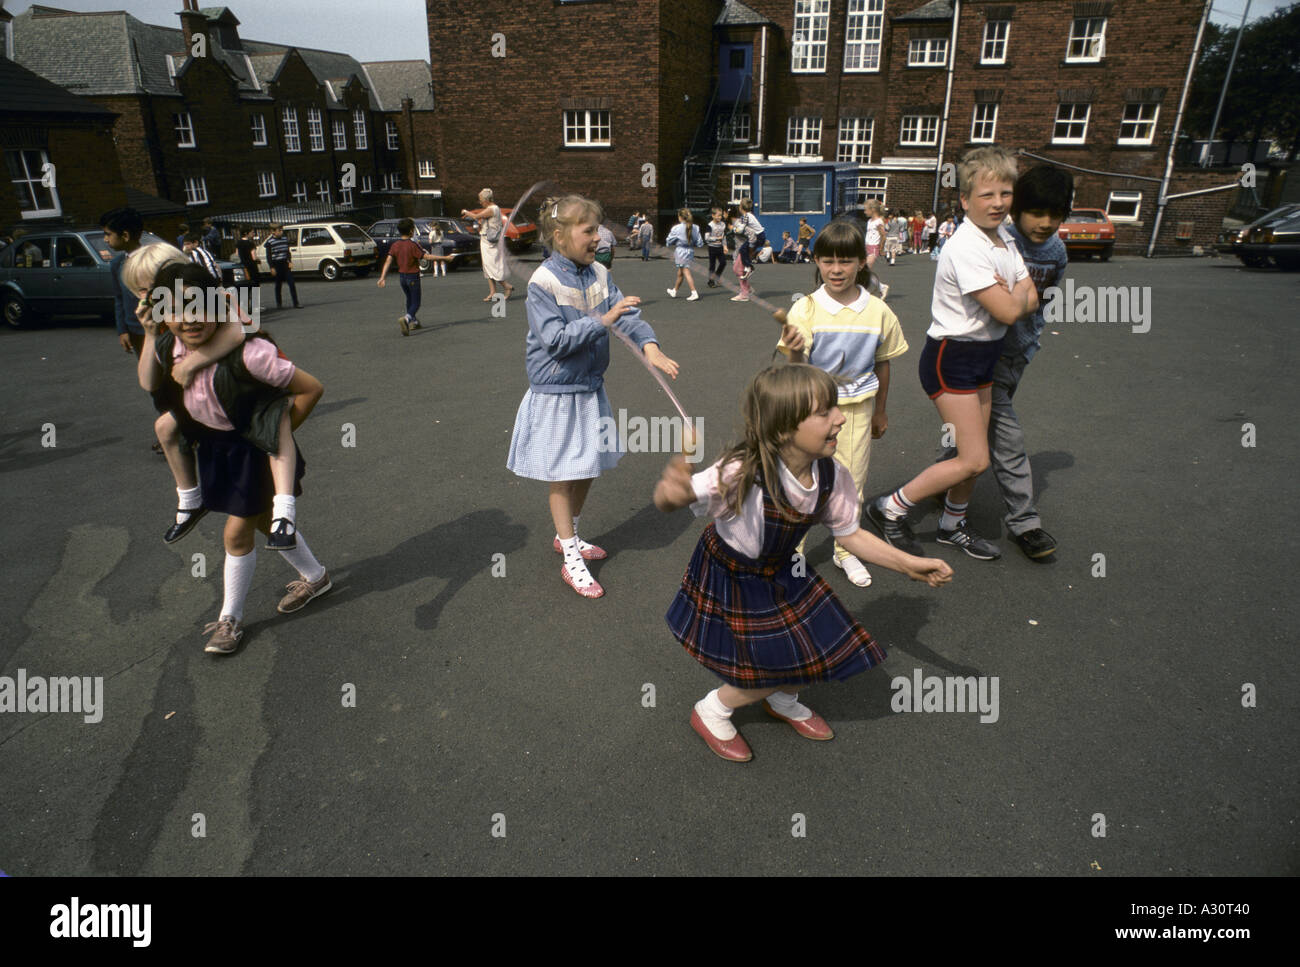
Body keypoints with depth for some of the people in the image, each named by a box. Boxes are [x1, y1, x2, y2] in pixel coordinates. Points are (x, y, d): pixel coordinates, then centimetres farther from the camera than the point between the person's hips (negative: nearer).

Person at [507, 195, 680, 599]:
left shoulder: (598, 274, 1)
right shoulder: (543, 282, -16)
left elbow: (627, 313, -6)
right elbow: (556, 339, -23)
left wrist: (649, 346, -24)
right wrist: (603, 320, -27)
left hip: (591, 387, 7)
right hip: (556, 392, -6)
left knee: (587, 469, 17)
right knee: (562, 475, 3)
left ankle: (567, 535, 39)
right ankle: (571, 559, 14)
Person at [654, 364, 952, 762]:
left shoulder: (832, 476, -18)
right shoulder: (742, 475, -37)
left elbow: (850, 534, -2)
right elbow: (668, 499, -41)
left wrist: (909, 564, -4)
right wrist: (671, 491, -66)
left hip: (780, 574, 6)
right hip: (729, 580, -6)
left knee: (832, 649, 11)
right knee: (773, 674, 2)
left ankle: (783, 701, 45)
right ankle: (711, 712, 33)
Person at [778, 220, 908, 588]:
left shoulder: (878, 312, -4)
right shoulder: (805, 309, -11)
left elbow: (882, 363, 8)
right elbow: (797, 369, -16)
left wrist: (880, 411, 15)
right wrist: (794, 350, -39)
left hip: (857, 408, 2)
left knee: (852, 483, 12)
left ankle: (845, 551, 31)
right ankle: (792, 550, 22)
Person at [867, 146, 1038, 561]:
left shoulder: (1004, 239, 7)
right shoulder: (966, 249, -23)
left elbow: (1031, 300, 5)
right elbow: (1008, 311, -24)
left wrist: (1011, 296, -14)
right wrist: (1018, 292, -4)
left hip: (984, 355, 9)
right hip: (951, 358, -9)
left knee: (973, 454, 14)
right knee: (974, 459, -9)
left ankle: (953, 524, 32)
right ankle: (891, 508, 3)